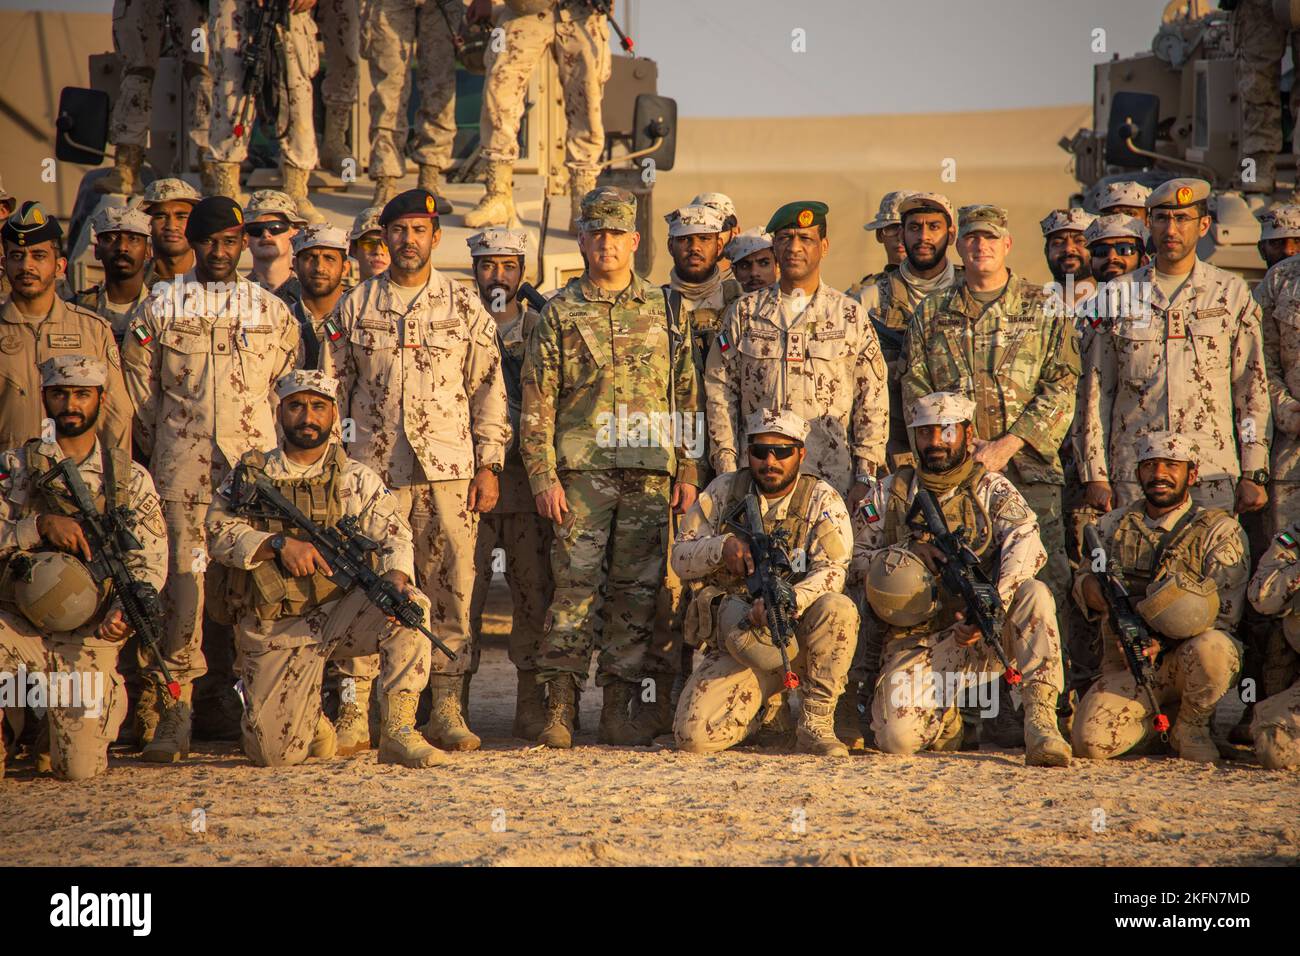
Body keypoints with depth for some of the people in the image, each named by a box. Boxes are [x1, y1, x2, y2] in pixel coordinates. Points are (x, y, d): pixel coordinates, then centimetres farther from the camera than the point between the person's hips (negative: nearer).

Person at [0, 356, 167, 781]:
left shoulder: (130, 478, 9)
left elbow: (149, 563, 2)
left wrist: (127, 610, -17)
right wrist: (40, 526, -18)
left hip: (88, 636, 1)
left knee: (81, 769, -9)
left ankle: (109, 697, 24)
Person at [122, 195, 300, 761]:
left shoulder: (271, 311, 13)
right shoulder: (159, 308, 10)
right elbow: (139, 387, 12)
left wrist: (272, 453, 10)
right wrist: (163, 450, 8)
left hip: (255, 461, 1)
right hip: (183, 465, -1)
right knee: (185, 576, -9)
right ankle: (175, 709, -10)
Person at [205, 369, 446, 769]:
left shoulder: (355, 479, 6)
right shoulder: (250, 475, 5)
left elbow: (393, 533, -7)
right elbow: (220, 533, -8)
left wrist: (396, 578, -28)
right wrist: (280, 544, -23)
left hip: (340, 611, 1)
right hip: (272, 628, -1)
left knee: (409, 607, -30)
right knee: (276, 752, -14)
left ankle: (399, 733, -21)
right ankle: (310, 718, 24)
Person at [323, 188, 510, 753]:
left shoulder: (465, 308, 9)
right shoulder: (355, 308, 10)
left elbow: (489, 389, 9)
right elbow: (330, 390, 11)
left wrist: (489, 465, 2)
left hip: (449, 470, 0)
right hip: (373, 471, 0)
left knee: (451, 589, -1)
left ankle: (446, 708, 5)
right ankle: (354, 711, -2)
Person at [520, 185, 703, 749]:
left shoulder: (662, 311, 12)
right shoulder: (560, 313, 5)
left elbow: (687, 396, 13)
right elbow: (537, 403, 2)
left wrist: (688, 470, 5)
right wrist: (543, 476, -6)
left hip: (650, 477, 2)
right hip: (582, 474, -2)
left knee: (636, 593, 3)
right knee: (575, 589, -7)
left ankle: (618, 711, 9)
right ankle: (559, 711, -4)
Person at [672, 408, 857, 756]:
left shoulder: (821, 499, -2)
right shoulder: (724, 491, 5)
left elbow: (831, 571, -16)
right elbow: (680, 557, 5)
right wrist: (724, 545, -17)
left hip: (798, 635, -1)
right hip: (737, 643, 1)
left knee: (838, 609, -36)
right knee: (694, 736, -21)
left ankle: (815, 725, -18)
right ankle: (753, 712, 17)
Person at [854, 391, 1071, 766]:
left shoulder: (992, 489, 3)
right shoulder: (890, 494, 10)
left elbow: (1027, 546, -14)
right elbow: (859, 557, 10)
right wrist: (909, 552, -10)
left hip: (980, 636, -1)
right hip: (914, 643, 1)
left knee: (1034, 595, -32)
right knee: (896, 737, -23)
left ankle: (1040, 722, -31)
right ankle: (943, 714, 13)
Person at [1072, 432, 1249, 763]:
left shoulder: (1220, 531, -1)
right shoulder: (1114, 525, 13)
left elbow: (1225, 613, -10)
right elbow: (1084, 578, 14)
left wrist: (1162, 643, -25)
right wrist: (1097, 592, -13)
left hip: (1186, 660, -2)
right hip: (1124, 666, 3)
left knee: (1210, 648, -39)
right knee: (1091, 741, -23)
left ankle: (1191, 727, -7)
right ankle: (1156, 718, 11)